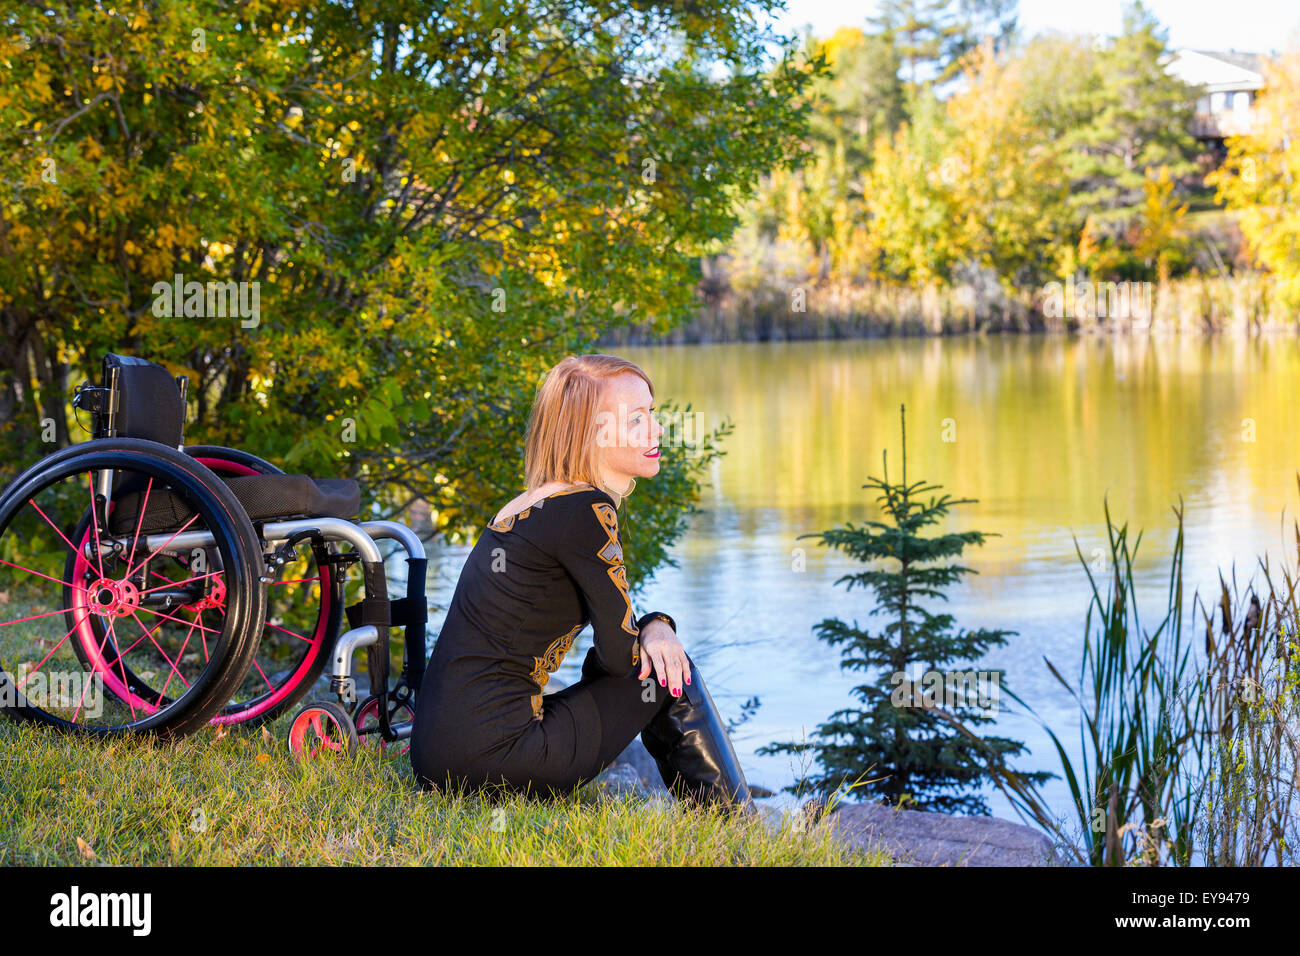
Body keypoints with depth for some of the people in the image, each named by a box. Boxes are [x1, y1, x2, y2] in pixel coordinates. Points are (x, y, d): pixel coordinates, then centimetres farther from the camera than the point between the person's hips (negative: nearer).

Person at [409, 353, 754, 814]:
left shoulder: (539, 503, 14)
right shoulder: (584, 511, -15)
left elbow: (615, 621, 23)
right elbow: (619, 653, -9)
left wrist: (656, 625, 1)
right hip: (489, 755, -9)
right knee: (671, 678, 2)